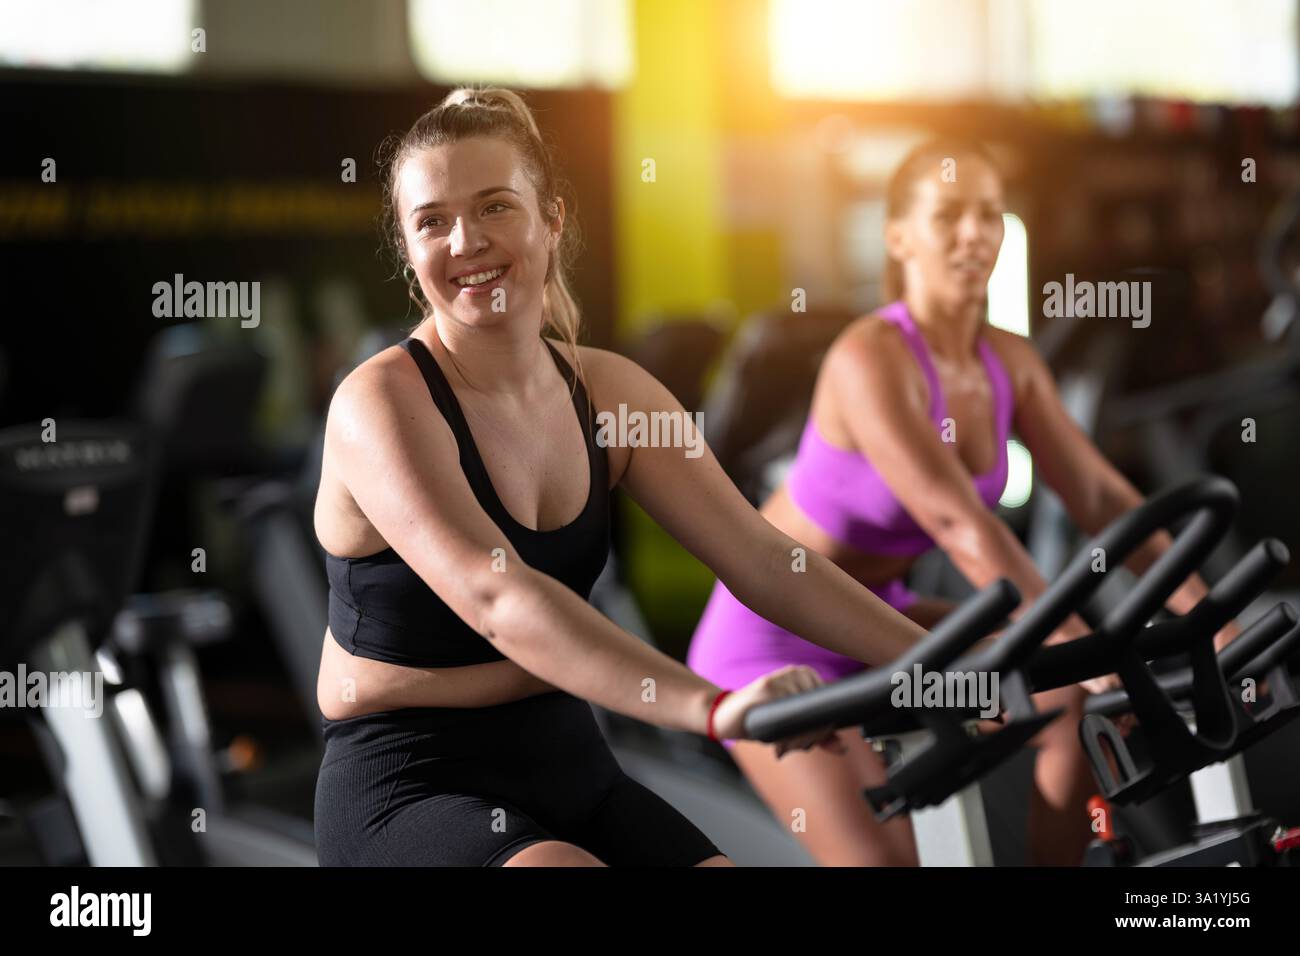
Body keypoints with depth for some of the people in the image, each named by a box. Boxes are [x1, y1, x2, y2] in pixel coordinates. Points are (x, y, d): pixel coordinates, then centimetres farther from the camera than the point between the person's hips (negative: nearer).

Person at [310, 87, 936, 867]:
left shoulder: (609, 390, 3)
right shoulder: (381, 402, -17)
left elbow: (761, 558, -2)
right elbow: (497, 597, -32)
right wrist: (715, 708, -44)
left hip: (569, 765, 6)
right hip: (409, 789, -6)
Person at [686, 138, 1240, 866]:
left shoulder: (1010, 363, -4)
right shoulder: (870, 360, -27)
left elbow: (1103, 498, -4)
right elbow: (958, 519, -35)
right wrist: (1077, 645, -40)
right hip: (773, 639, -7)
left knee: (1085, 705, -6)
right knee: (888, 857, -16)